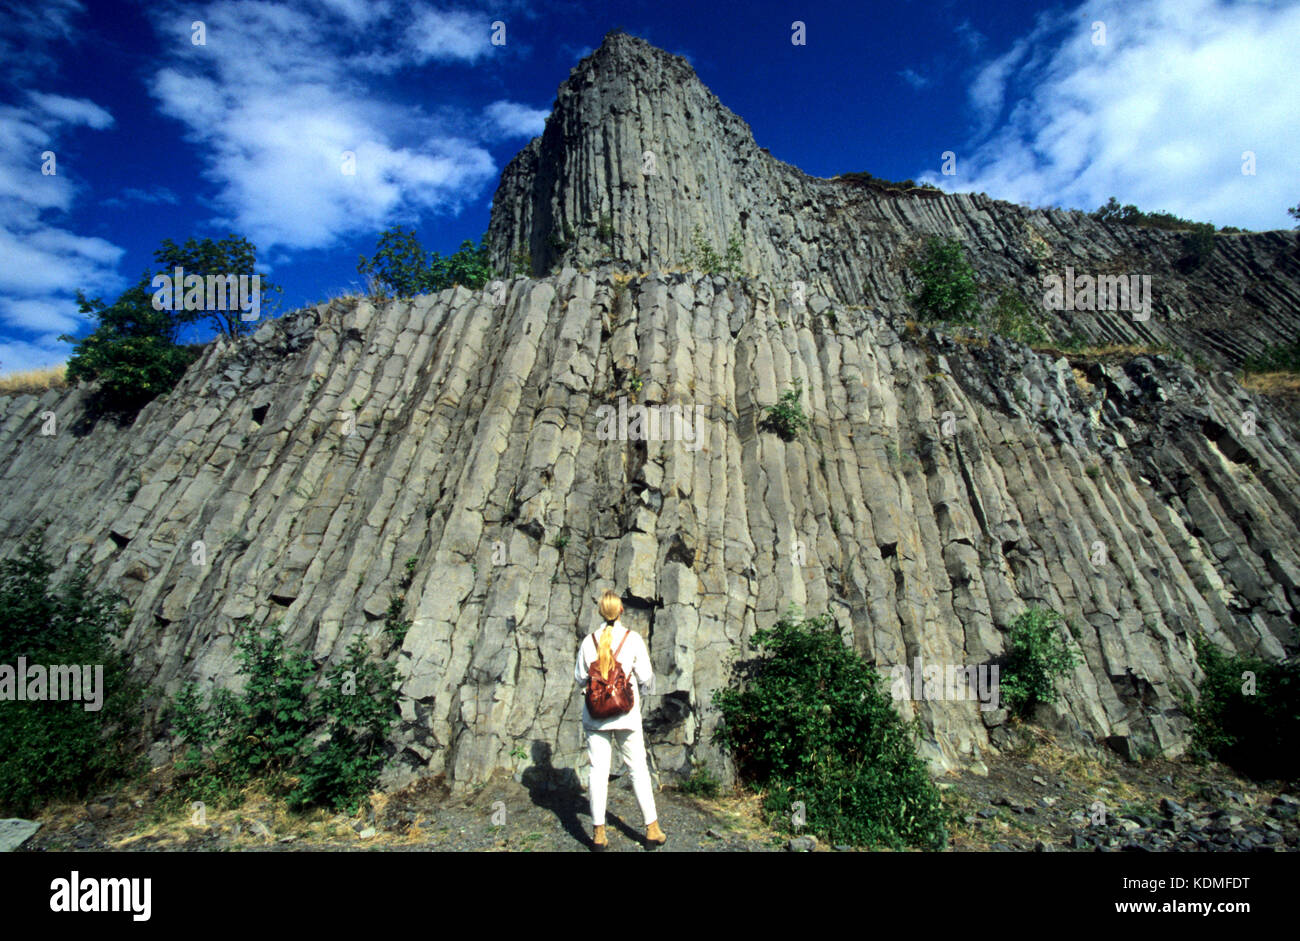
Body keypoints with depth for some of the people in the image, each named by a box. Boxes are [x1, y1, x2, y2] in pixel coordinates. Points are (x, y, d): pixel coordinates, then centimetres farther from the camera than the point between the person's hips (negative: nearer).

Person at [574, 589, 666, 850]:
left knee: (598, 770, 8)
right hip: (626, 713, -1)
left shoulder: (589, 641, -3)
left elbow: (580, 678, 4)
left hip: (595, 714, 2)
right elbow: (646, 677, -5)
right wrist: (648, 689, 17)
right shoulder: (633, 638, -9)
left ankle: (599, 834, 14)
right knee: (638, 770, 10)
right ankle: (652, 830, 17)